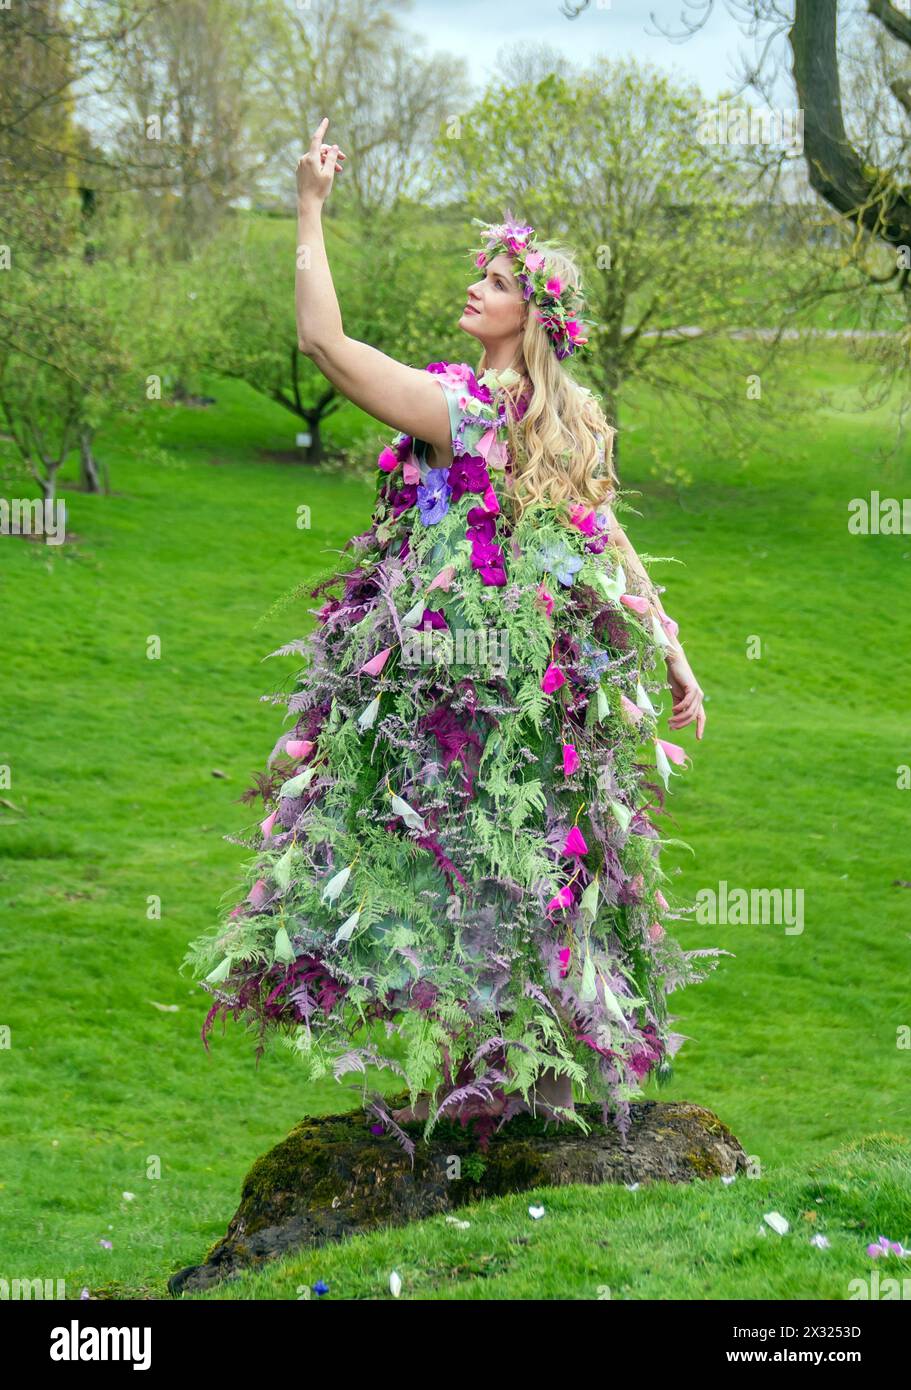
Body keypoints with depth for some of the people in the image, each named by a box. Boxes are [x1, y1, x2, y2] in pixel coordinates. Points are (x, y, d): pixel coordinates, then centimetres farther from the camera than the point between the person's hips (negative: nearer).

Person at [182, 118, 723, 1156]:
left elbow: (322, 339, -17)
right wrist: (673, 657, 13)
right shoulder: (579, 423, 6)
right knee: (540, 857, 13)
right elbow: (614, 546, 7)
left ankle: (464, 1077, 2)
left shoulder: (458, 403, -15)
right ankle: (549, 1059, 21)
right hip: (553, 673, 7)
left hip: (448, 665, -7)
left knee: (444, 857, 1)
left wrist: (312, 206, -12)